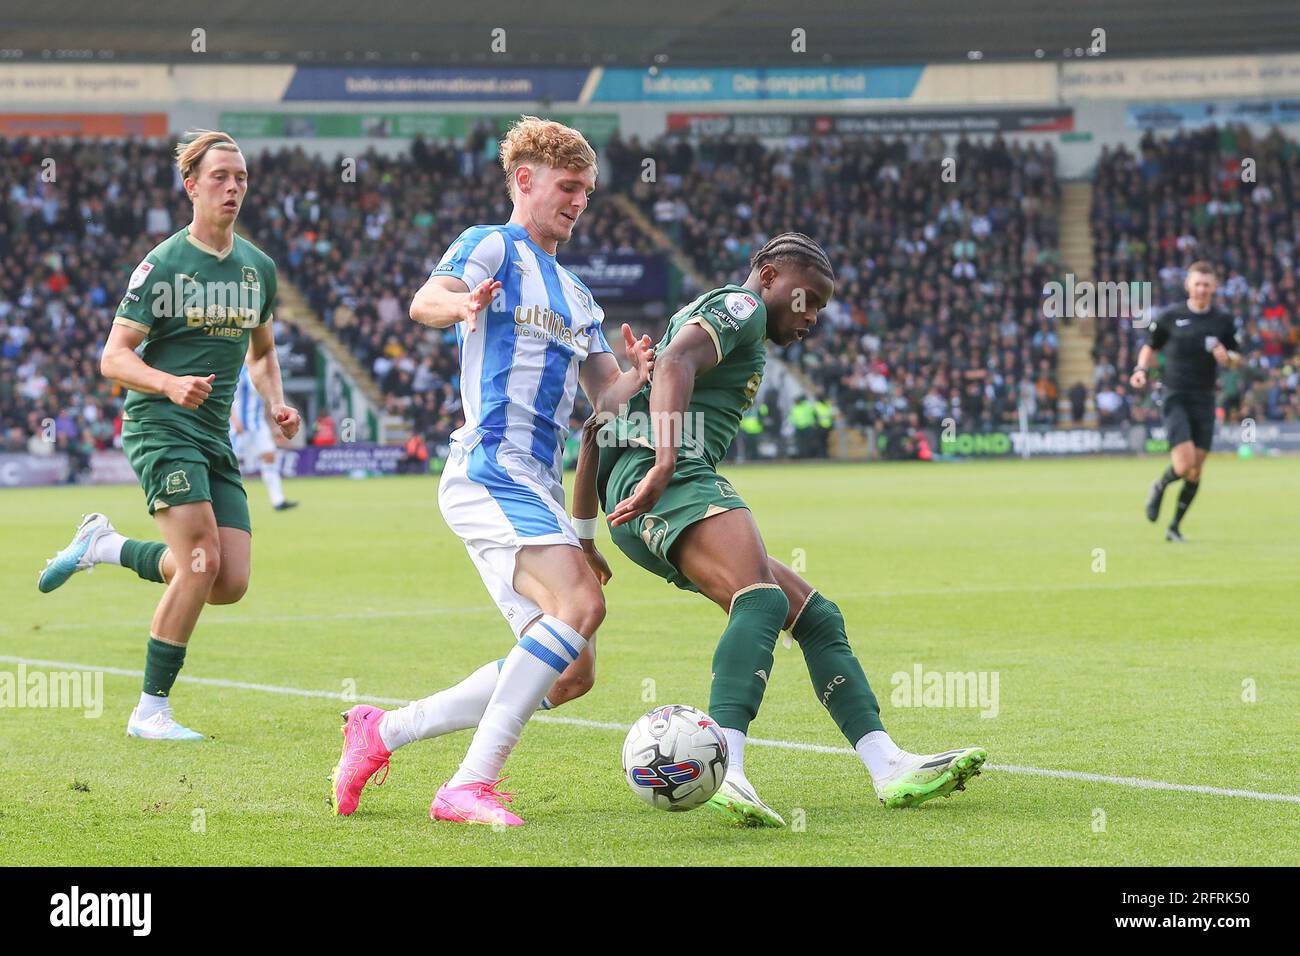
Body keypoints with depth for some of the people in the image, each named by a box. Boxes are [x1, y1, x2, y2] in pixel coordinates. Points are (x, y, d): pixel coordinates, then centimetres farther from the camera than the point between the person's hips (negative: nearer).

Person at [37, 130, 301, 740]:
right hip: (159, 426, -6)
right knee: (202, 562, -20)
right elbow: (114, 357, -8)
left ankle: (105, 547, 19)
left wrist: (277, 405, 7)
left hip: (215, 437, 6)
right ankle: (150, 711, -9)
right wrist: (170, 384, -26)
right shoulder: (163, 265, -7)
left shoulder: (258, 267, 12)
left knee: (231, 584, -4)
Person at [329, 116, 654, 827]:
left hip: (540, 487, 9)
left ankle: (382, 732, 13)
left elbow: (604, 395, 21)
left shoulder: (575, 295, 26)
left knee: (570, 673, 4)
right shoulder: (493, 246, 2)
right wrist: (463, 303, -42)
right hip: (491, 470, -9)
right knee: (580, 603, -28)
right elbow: (424, 302, -18)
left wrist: (636, 378, -2)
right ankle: (470, 786, -29)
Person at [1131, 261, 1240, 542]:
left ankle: (1175, 527, 18)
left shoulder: (1223, 321, 5)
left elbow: (1236, 357, 14)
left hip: (1204, 401, 3)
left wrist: (1227, 357, -10)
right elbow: (1150, 347, 13)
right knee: (1184, 464, -18)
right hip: (1176, 398, -3)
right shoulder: (1171, 317, 0)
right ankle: (1159, 487, 16)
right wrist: (1141, 370, -5)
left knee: (1195, 473, 2)